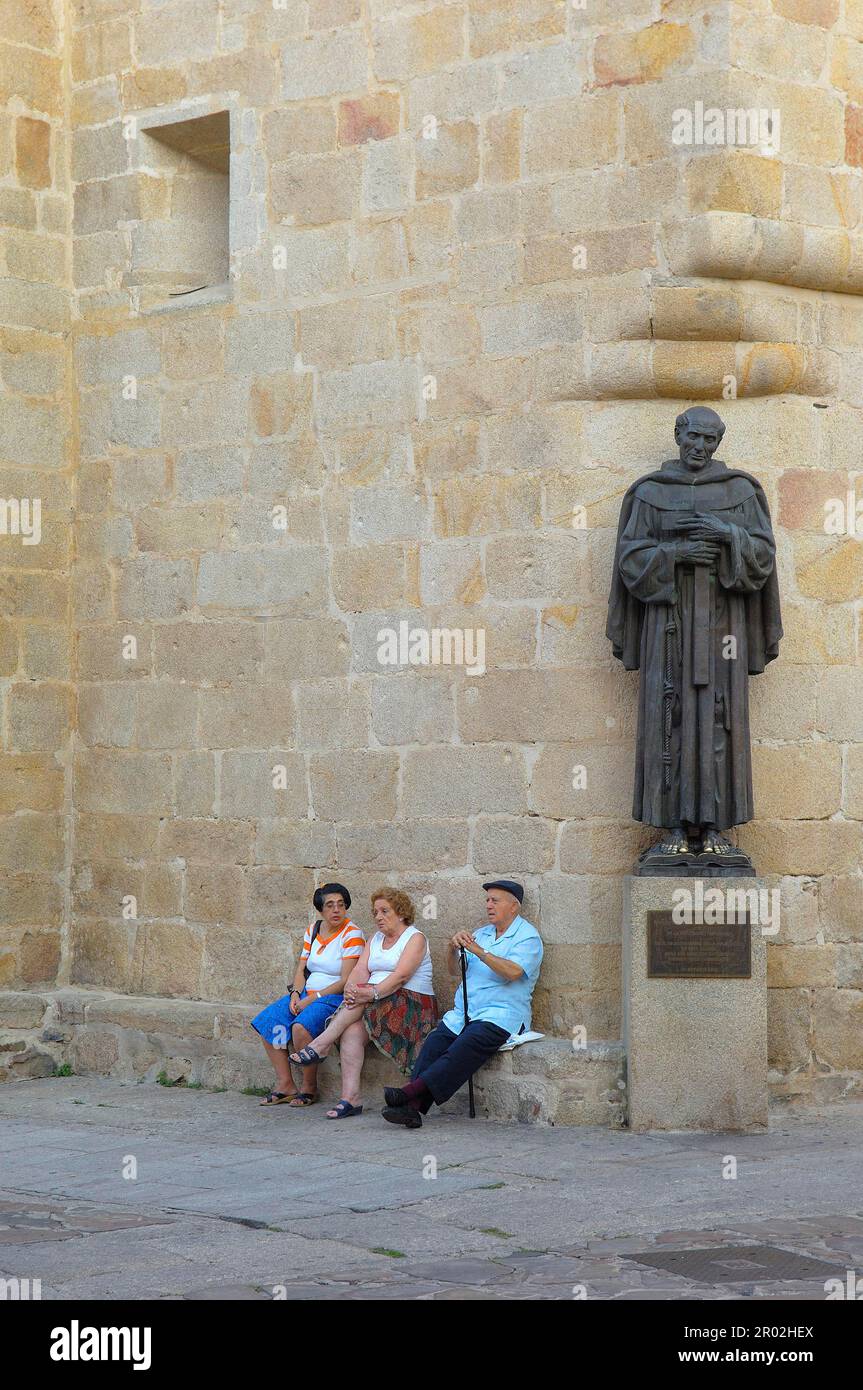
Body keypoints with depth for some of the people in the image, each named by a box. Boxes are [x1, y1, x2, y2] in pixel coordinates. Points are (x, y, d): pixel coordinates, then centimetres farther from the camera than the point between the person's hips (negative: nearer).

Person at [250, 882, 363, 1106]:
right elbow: (301, 969, 15)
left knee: (301, 1027, -33)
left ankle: (309, 1088, -15)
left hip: (335, 997, -8)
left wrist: (311, 999, -16)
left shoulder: (351, 934, -10)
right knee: (267, 1021, -11)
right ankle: (285, 1085, -8)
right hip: (307, 993, 8)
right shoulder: (312, 931, 12)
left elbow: (346, 981, -15)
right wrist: (296, 993, -6)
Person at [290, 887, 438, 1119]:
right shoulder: (375, 940, 21)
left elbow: (401, 976, -17)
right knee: (352, 1030, -26)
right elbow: (360, 970, 6)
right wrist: (351, 988, -17)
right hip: (377, 1003, 5)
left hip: (411, 1003, -5)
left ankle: (321, 1045, -23)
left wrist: (372, 993, -29)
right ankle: (350, 1098, -33)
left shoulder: (415, 938, -2)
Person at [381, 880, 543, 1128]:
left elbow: (513, 972, -16)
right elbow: (456, 970, 19)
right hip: (464, 1012, 6)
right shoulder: (481, 934, 26)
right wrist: (453, 949, -1)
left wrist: (480, 952, -23)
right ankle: (413, 1107, -35)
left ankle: (414, 1090, -42)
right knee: (435, 1042, -21)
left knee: (469, 1042, -33)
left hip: (501, 1014, -6)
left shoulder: (528, 936, 3)